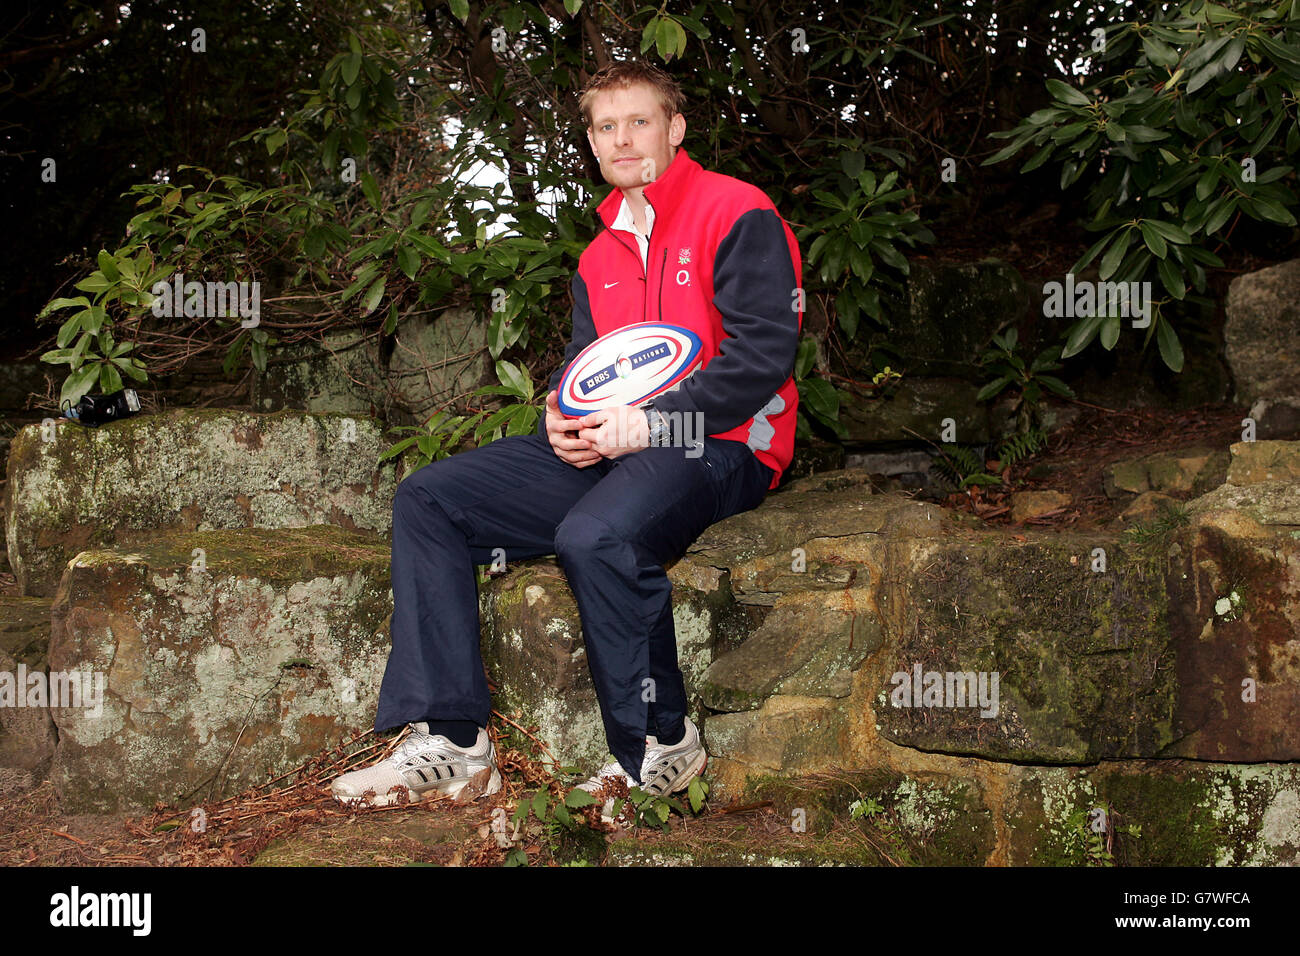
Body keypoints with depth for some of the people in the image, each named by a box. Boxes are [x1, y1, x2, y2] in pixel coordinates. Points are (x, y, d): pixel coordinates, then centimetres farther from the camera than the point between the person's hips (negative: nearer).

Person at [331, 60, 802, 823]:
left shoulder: (737, 214, -4)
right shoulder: (601, 255, 21)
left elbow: (763, 354, -14)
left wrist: (648, 423, -19)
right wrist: (565, 415, -1)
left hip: (717, 446, -8)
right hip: (607, 448, 8)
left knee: (595, 535, -39)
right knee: (427, 501, -5)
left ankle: (661, 747, -18)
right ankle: (450, 739, -13)